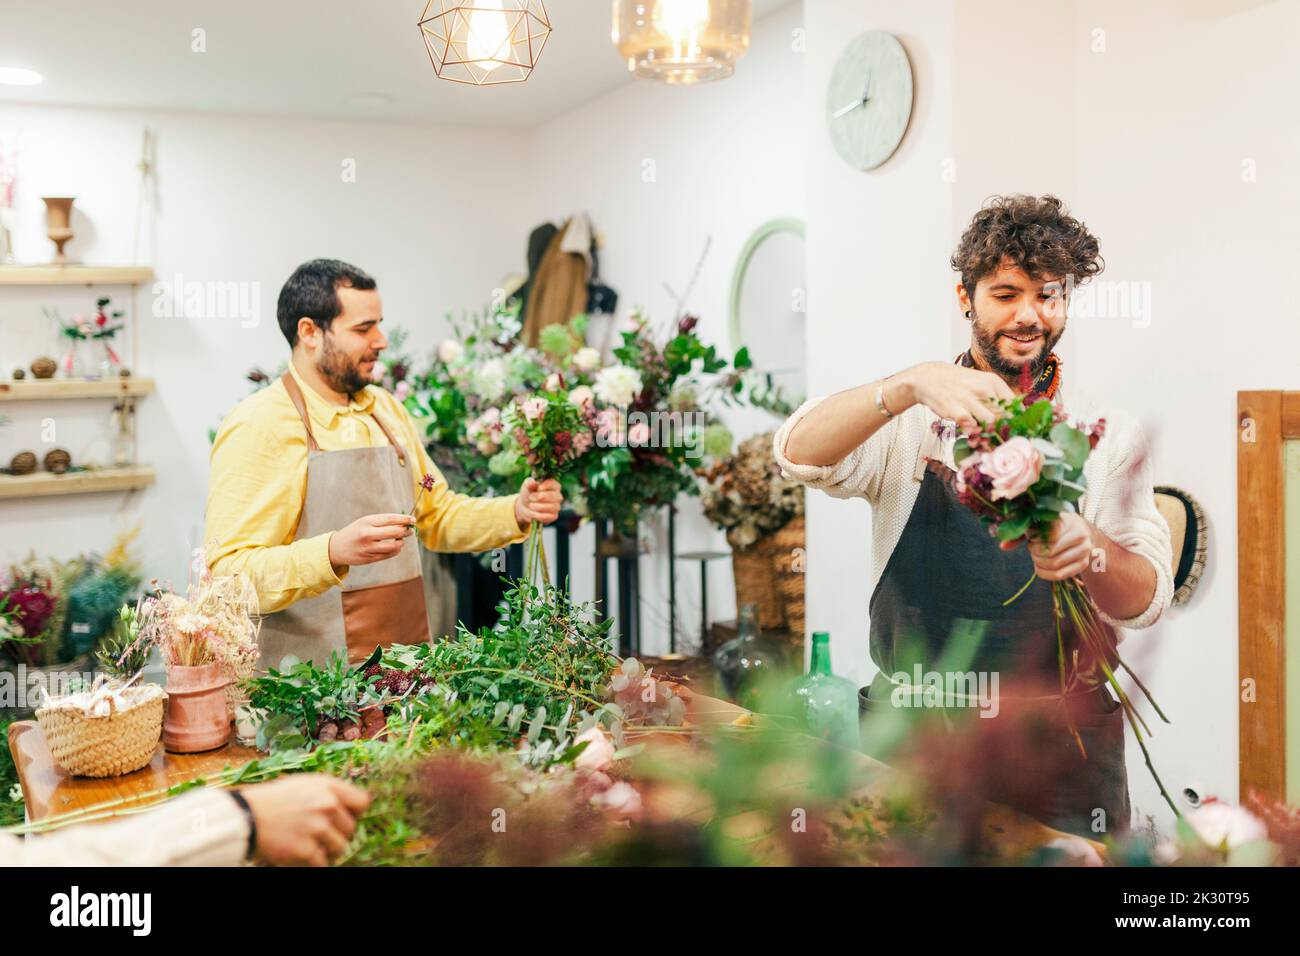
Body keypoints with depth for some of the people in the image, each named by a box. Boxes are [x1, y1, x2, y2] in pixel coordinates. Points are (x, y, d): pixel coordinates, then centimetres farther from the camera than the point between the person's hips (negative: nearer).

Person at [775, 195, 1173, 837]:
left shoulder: (1107, 434, 2)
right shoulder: (908, 420, 1)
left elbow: (1147, 598, -7)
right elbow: (799, 453, -18)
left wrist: (1090, 550, -30)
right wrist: (914, 383, -34)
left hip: (1059, 745, 1)